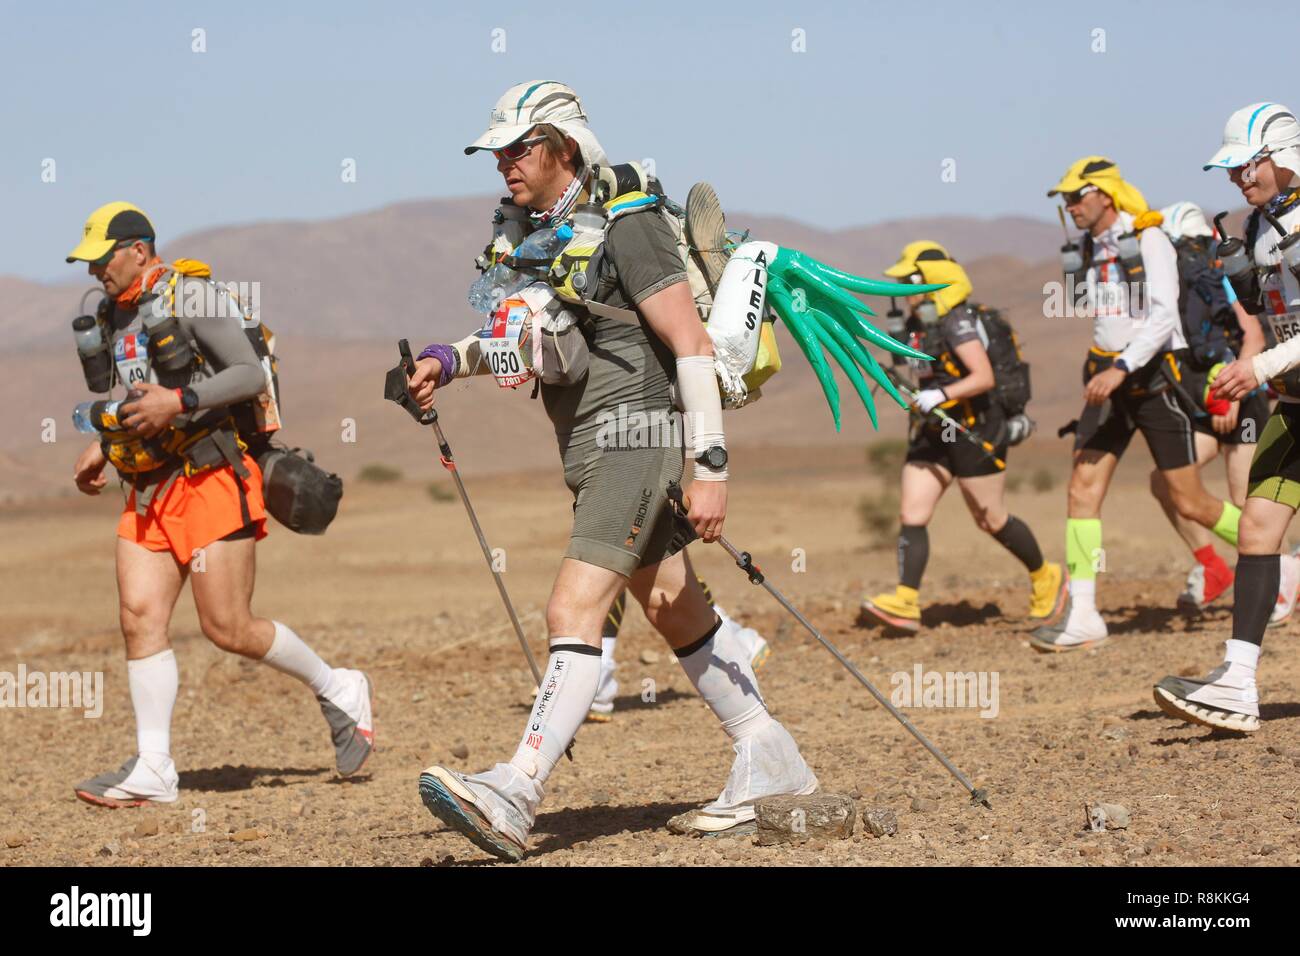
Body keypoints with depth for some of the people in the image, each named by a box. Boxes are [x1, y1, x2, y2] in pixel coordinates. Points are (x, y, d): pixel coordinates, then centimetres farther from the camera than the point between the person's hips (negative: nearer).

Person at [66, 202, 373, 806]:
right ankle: (152, 770, -3)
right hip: (149, 490, 8)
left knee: (228, 628, -8)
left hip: (210, 480, -8)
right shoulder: (113, 317, 16)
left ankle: (339, 692, 14)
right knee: (140, 617, -5)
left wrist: (178, 402, -22)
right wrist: (104, 446, 15)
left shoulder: (188, 297, -8)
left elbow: (252, 374, -14)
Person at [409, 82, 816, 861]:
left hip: (634, 439, -10)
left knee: (575, 610, -18)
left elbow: (692, 344, -16)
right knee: (676, 611, 15)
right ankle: (769, 763, 26)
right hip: (591, 450, 10)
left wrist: (711, 469, -21)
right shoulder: (534, 237, 12)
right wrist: (451, 361, 8)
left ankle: (516, 796, -26)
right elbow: (522, 335, 27)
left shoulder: (625, 226, -14)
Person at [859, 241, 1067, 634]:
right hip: (935, 435, 9)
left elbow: (984, 377, -27)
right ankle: (904, 604, -10)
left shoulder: (960, 322, -17)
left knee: (991, 520, 3)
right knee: (912, 516, -5)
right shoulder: (919, 325, 11)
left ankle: (1045, 578, 25)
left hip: (977, 432, -9)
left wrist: (939, 395, -36)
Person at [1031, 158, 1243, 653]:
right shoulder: (1084, 254, 11)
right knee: (1082, 489, -8)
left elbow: (1164, 315, -21)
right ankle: (1082, 616, -10)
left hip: (1154, 377, -6)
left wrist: (1122, 367, -30)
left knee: (1189, 503, -1)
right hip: (1108, 379, 6)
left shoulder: (1149, 242, -10)